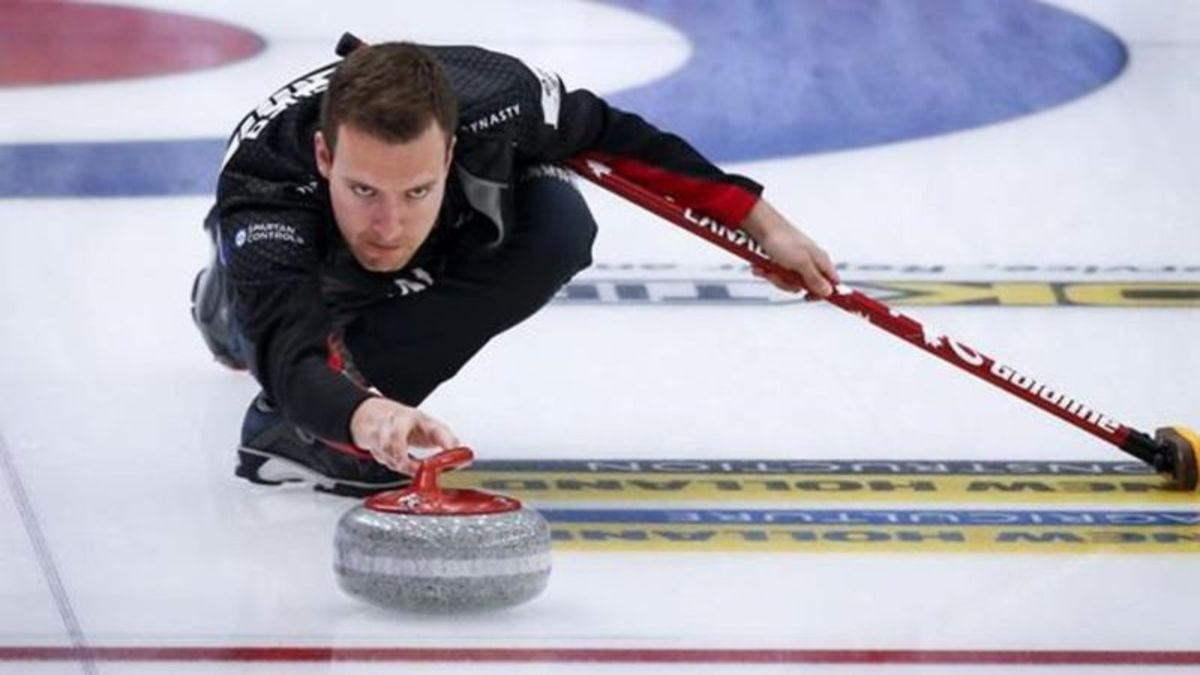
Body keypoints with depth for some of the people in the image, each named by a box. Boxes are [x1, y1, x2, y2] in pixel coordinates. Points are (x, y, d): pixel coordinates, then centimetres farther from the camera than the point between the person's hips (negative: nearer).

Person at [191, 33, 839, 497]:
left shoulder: (496, 99, -40)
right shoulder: (263, 169, -46)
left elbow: (613, 138, -17)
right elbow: (293, 357, -59)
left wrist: (761, 225, -13)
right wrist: (370, 417, -81)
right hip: (292, 266, -4)